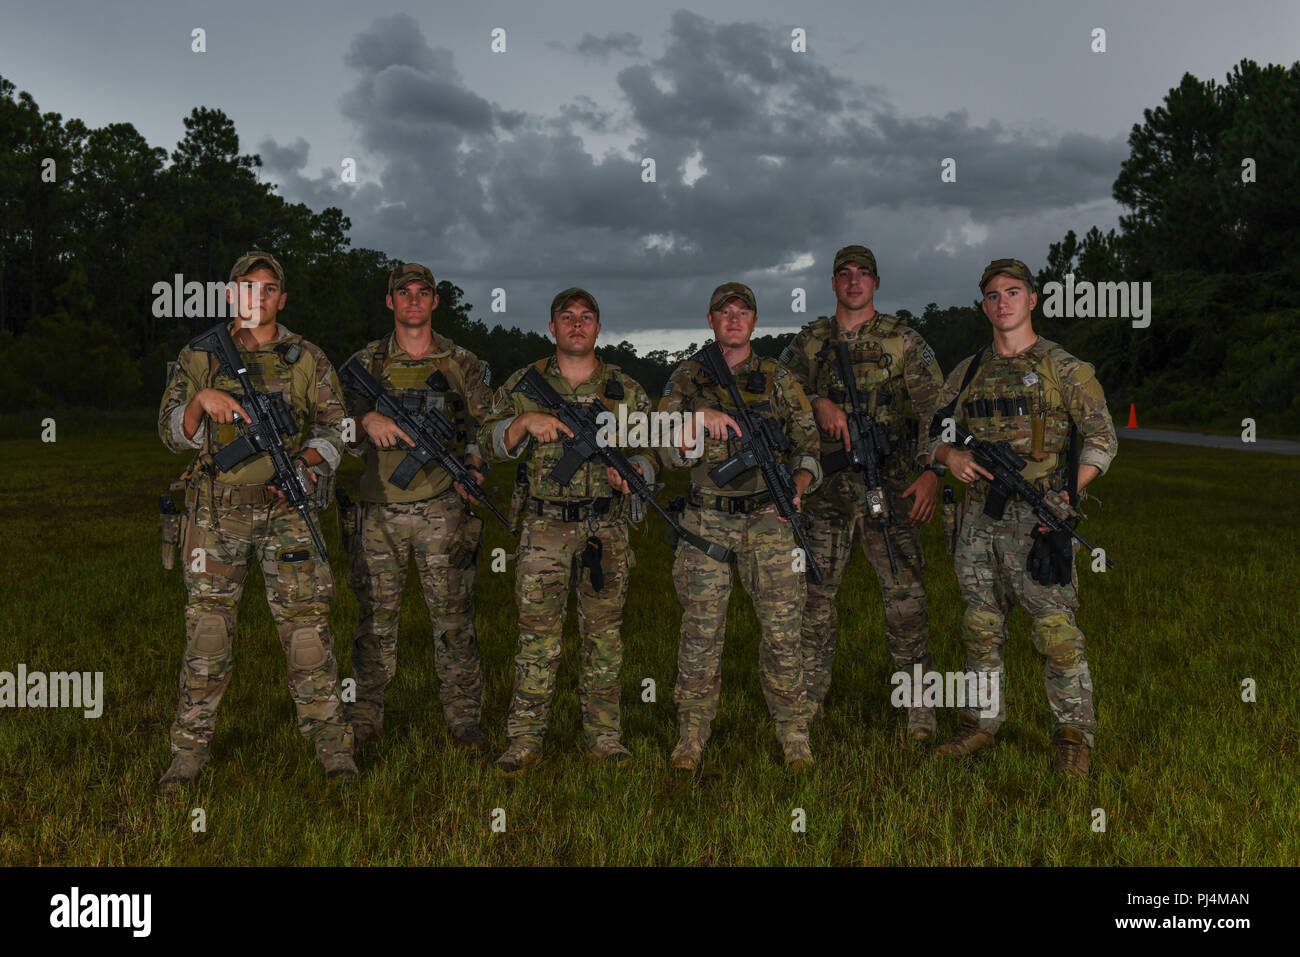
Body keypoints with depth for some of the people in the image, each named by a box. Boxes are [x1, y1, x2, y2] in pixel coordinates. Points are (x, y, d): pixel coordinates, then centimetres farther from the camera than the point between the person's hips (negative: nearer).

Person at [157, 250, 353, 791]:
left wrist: (307, 463, -12)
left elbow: (332, 425, 6)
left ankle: (331, 744, 7)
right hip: (217, 508, 1)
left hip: (286, 506, -1)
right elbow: (172, 432, 6)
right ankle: (190, 749, 14)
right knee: (208, 625, 3)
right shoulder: (199, 358, 8)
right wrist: (202, 400, -13)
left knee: (305, 620, -2)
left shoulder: (308, 360, 7)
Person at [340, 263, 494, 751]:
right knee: (375, 618, 6)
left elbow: (484, 427, 9)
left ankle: (464, 720, 12)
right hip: (381, 509, 1)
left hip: (443, 509, -1)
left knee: (453, 616, 2)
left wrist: (474, 466, -10)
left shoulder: (464, 364, 9)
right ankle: (364, 719, 18)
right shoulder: (365, 363, 10)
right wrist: (367, 420, -18)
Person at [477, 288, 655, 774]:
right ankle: (525, 740, 8)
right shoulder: (524, 384, 6)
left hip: (607, 531, 1)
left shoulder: (626, 389, 9)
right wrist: (526, 421, -14)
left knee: (604, 633, 6)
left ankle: (604, 735, 17)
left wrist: (632, 473, -10)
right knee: (538, 634, -1)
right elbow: (488, 442, 3)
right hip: (544, 528, -1)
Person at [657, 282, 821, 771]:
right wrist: (700, 419, -19)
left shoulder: (779, 378, 8)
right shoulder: (686, 379, 7)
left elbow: (809, 444, 7)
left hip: (768, 519, 0)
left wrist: (797, 488, -12)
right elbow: (671, 452, 0)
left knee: (782, 629, -1)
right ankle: (691, 739, 13)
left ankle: (794, 738, 11)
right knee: (701, 630, 2)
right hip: (706, 522, 0)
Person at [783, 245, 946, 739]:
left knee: (905, 592, -4)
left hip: (888, 484, -2)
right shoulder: (808, 341, 12)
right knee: (813, 591, 6)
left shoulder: (903, 340, 4)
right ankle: (810, 695, 19)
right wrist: (818, 402, -15)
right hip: (825, 486, 3)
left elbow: (935, 409, 0)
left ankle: (919, 702, 6)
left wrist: (930, 471, -12)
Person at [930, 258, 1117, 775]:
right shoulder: (968, 371, 13)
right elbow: (933, 432, 16)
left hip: (1036, 519, -4)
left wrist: (1064, 495, -15)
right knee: (981, 630, 12)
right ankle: (981, 723, 25)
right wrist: (950, 454, -7)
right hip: (980, 518, 5)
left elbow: (1102, 440, -2)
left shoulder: (1063, 368, 0)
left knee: (1056, 633, -3)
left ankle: (1074, 735, 10)